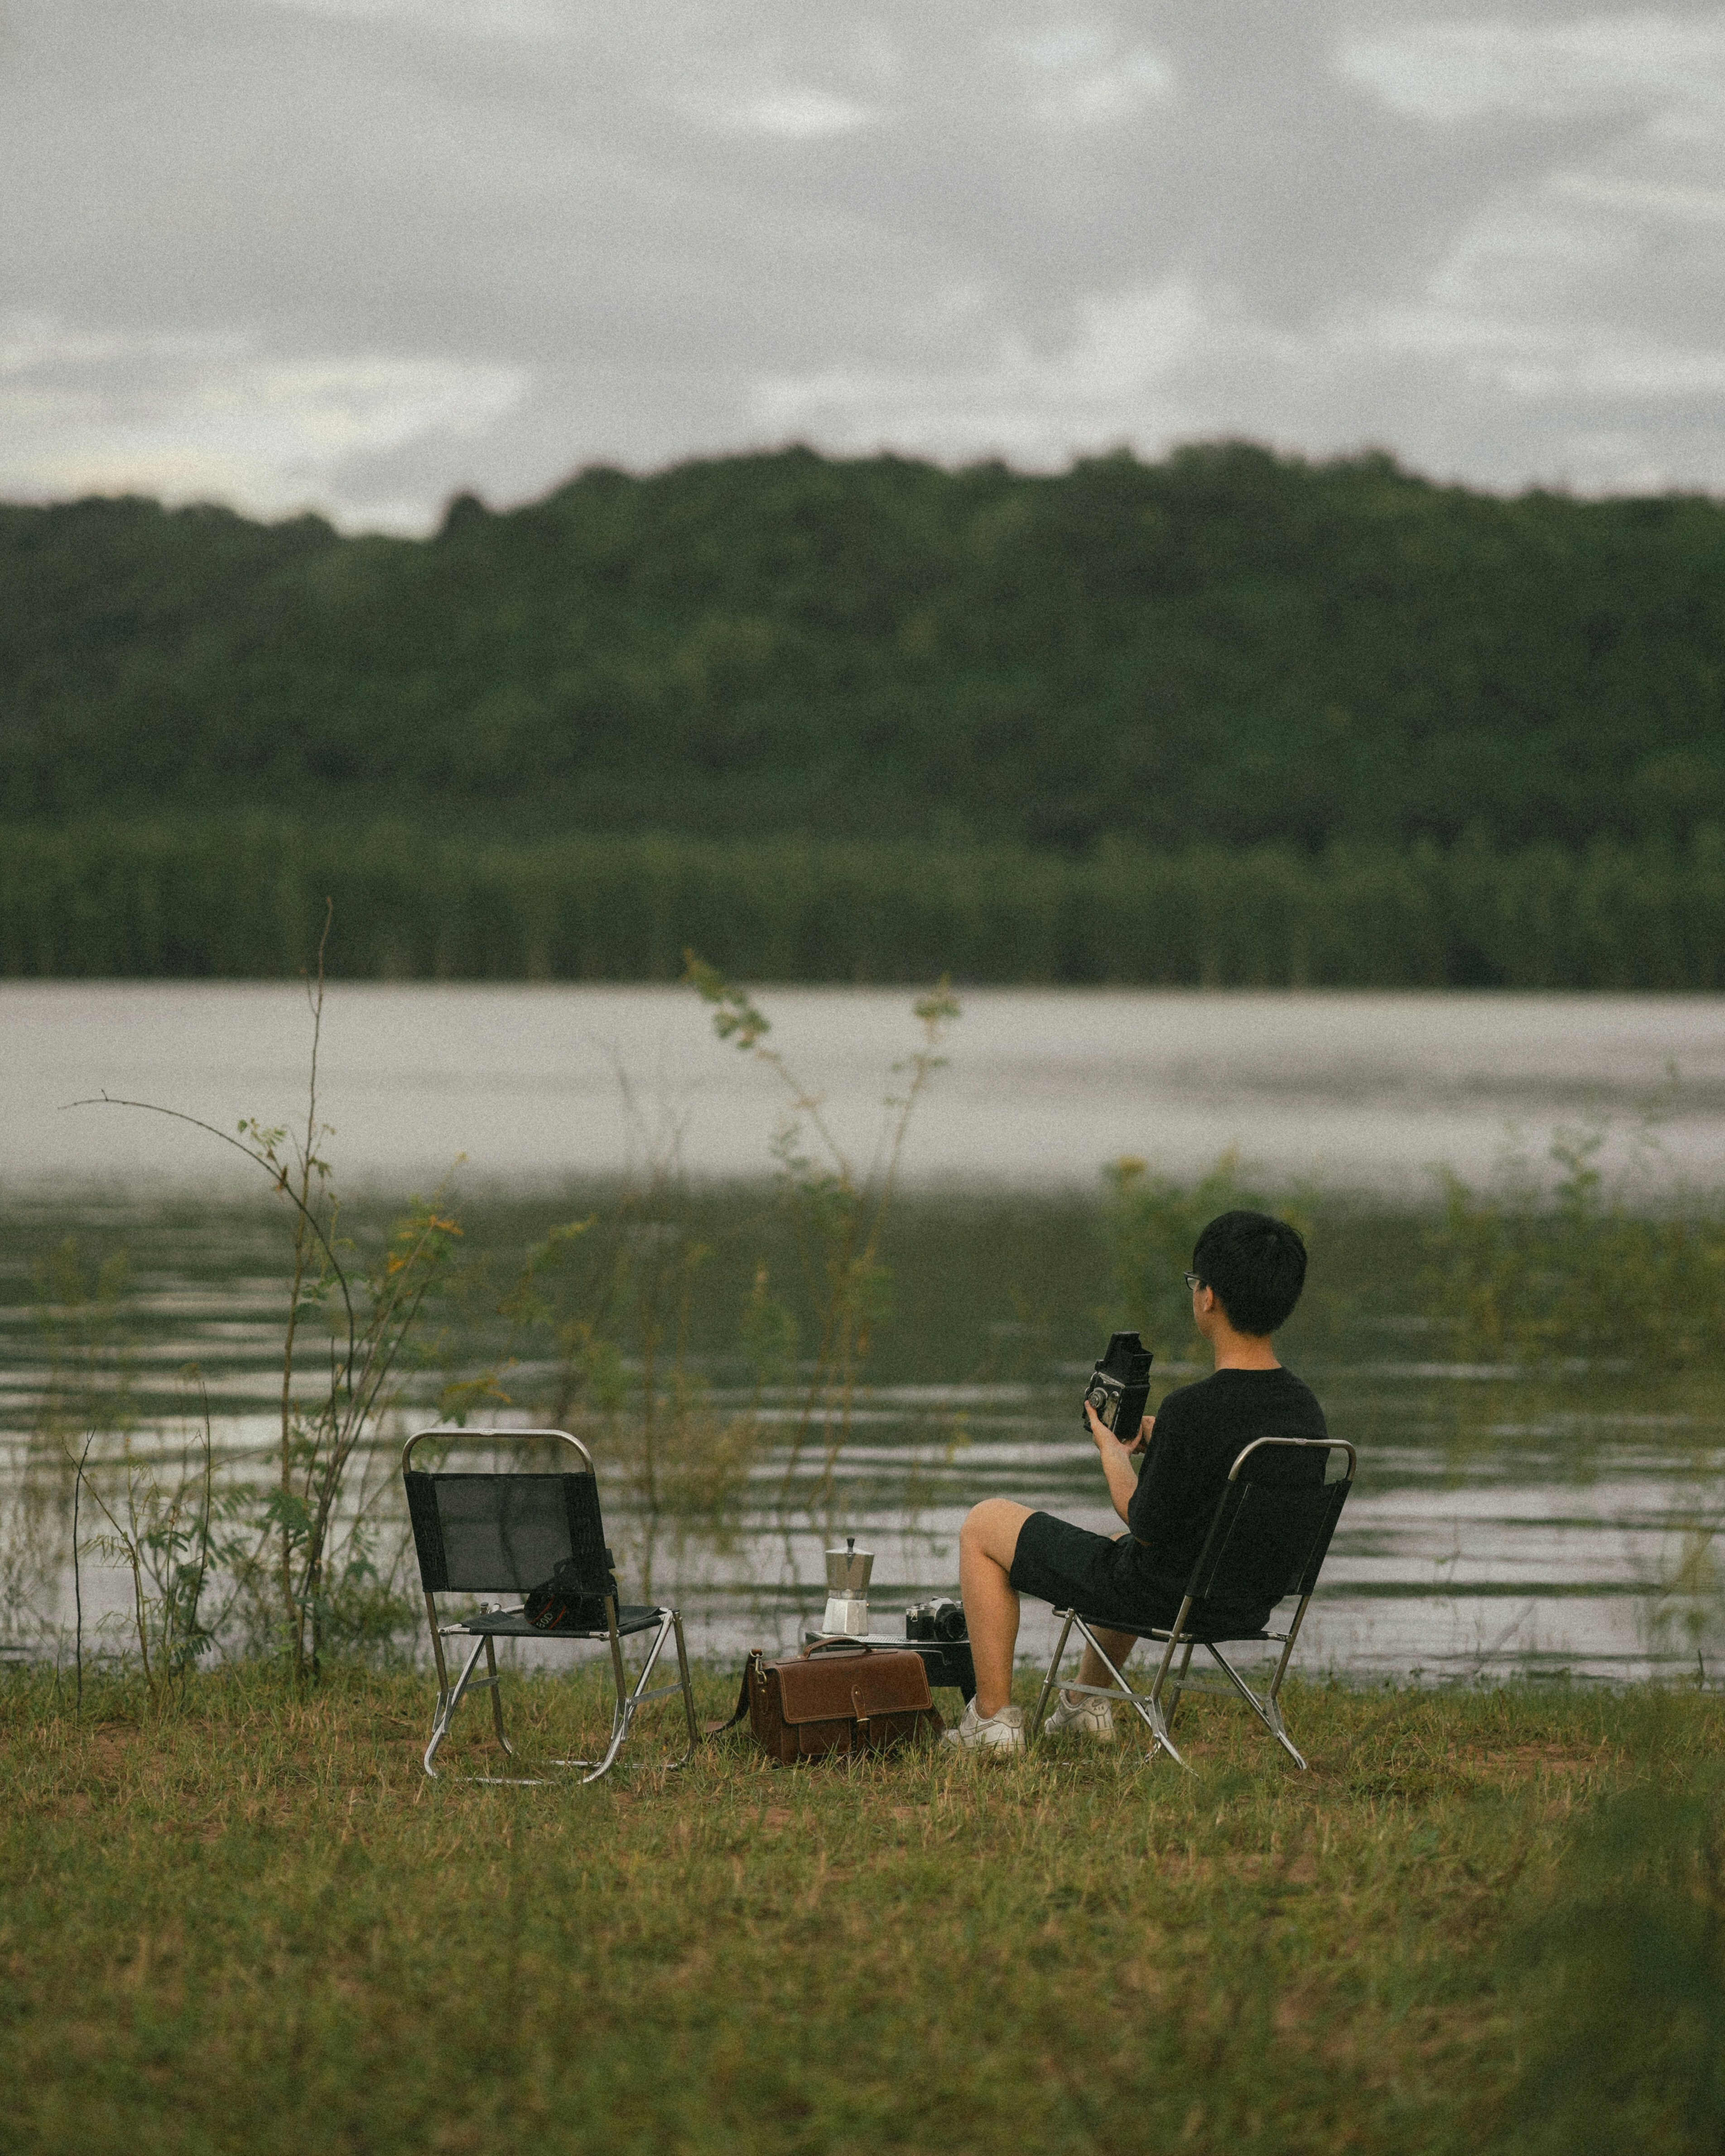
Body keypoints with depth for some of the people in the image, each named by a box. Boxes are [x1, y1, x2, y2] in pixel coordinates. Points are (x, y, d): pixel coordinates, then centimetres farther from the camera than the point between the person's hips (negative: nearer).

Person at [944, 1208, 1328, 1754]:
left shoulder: (1192, 1411, -30)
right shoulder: (1305, 1409, -7)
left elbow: (1147, 1526, -18)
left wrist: (1112, 1451, -1)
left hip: (1166, 1598, -8)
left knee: (983, 1525, 11)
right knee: (1116, 1547, 41)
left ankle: (993, 1718, 13)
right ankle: (1085, 1706, 50)